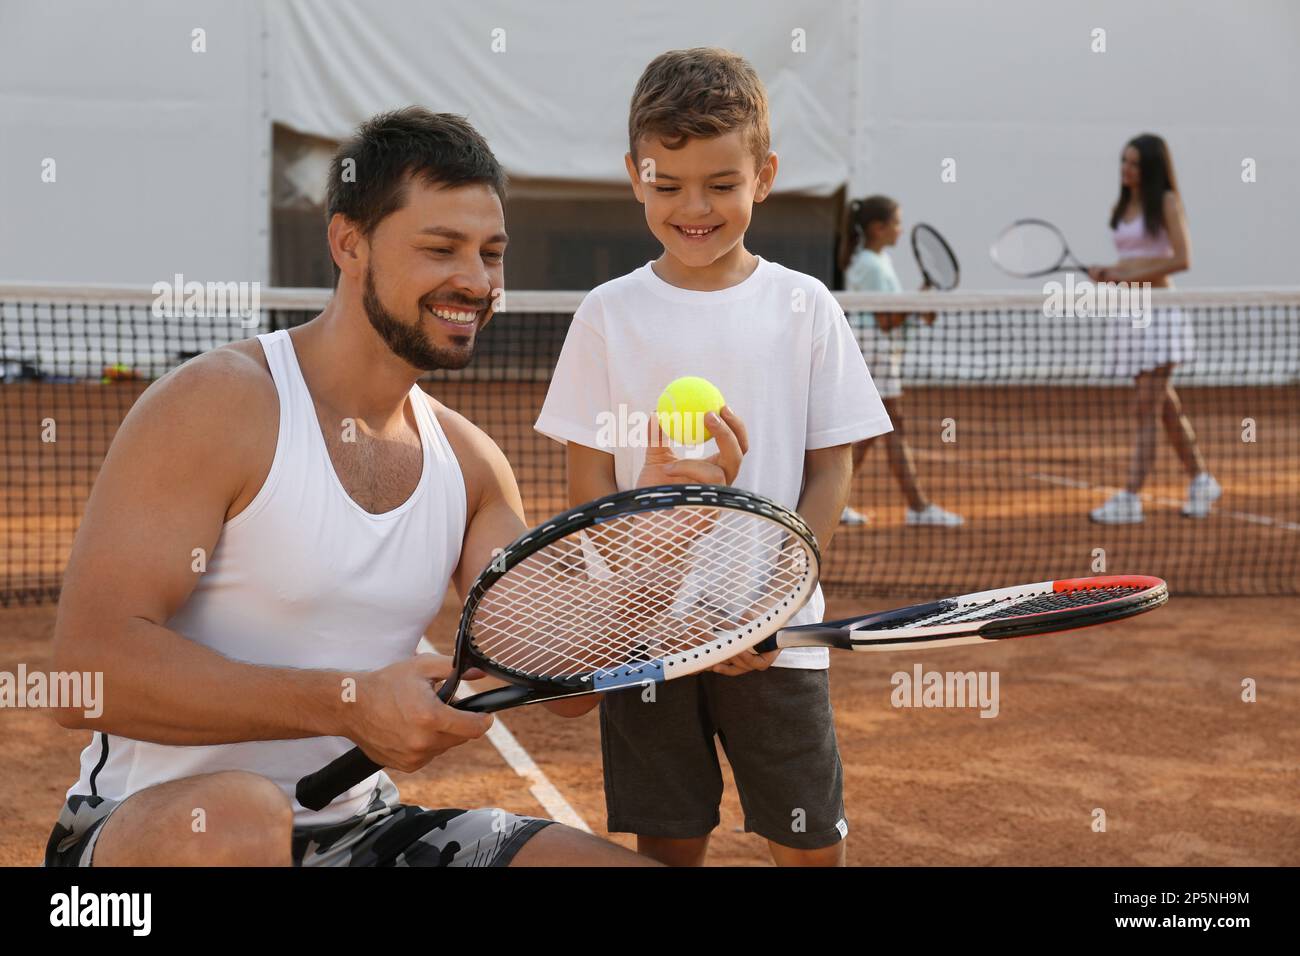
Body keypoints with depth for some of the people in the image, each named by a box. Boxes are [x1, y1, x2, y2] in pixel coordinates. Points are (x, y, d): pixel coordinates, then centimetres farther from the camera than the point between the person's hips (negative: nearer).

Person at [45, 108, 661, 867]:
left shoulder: (470, 463, 8)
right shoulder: (213, 405, -13)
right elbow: (91, 662, -22)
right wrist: (350, 703, -28)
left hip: (359, 828, 6)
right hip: (145, 830, -5)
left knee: (637, 858, -7)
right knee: (237, 815, -40)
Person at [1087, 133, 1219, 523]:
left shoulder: (1167, 202, -4)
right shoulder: (1121, 208, 15)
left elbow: (1182, 259, -13)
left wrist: (1132, 274, -16)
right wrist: (1107, 273, 1)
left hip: (1157, 310, -7)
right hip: (1128, 313, 7)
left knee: (1146, 407, -10)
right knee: (1165, 406, 14)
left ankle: (1131, 498, -13)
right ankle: (1200, 481, 27)